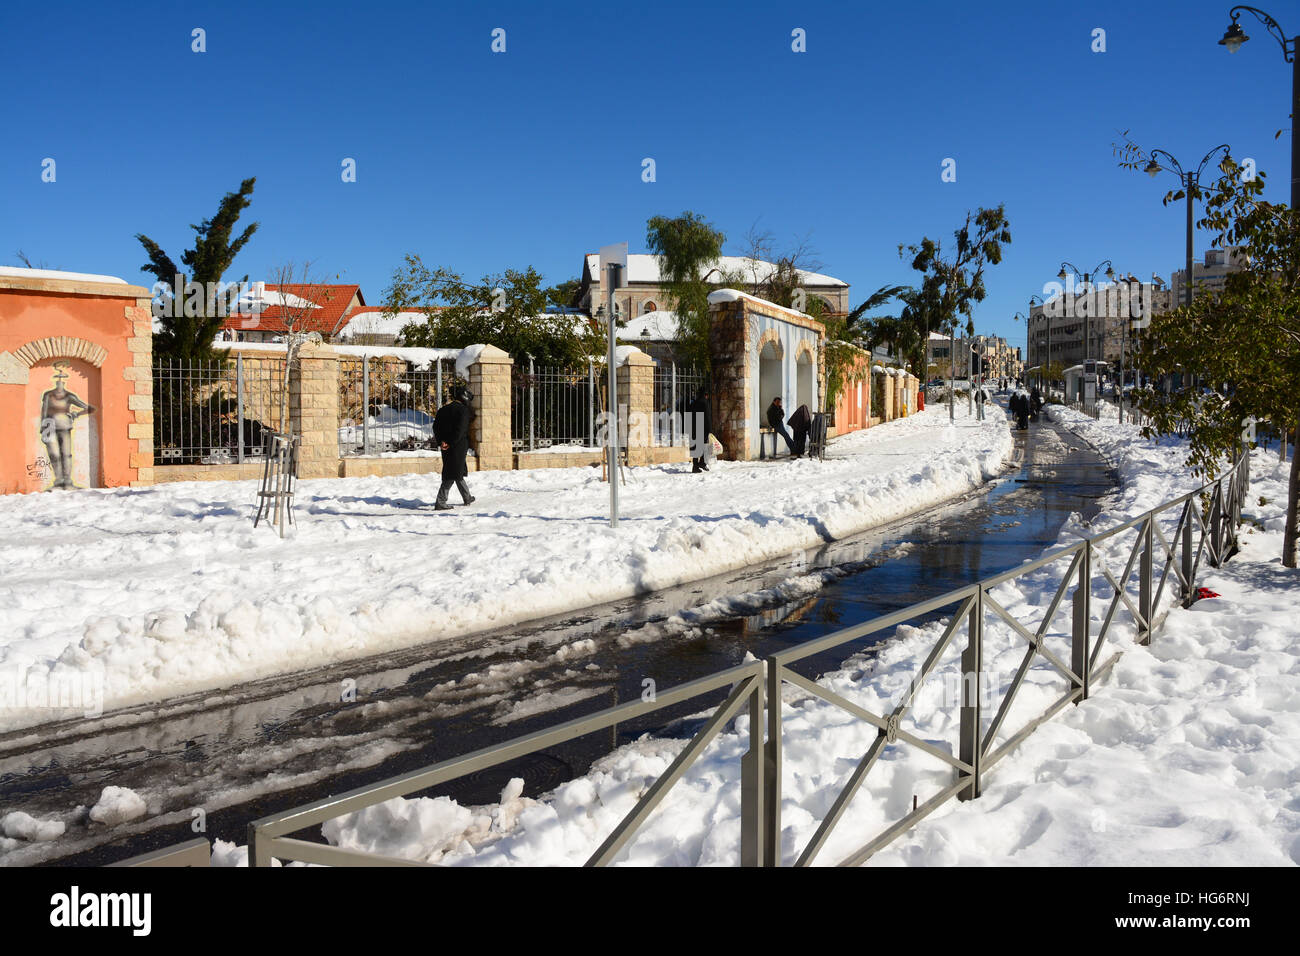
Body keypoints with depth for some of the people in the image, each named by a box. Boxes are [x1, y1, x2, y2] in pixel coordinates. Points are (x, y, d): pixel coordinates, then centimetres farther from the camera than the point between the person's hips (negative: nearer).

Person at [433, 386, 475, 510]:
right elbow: (460, 430, -20)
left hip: (446, 447, 8)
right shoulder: (463, 409, -10)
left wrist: (441, 442, 0)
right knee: (452, 474, -4)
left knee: (458, 472, 19)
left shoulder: (443, 409, 13)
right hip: (458, 447, -8)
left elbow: (436, 427, 8)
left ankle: (467, 498, 32)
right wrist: (450, 443, -14)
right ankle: (440, 502, -8)